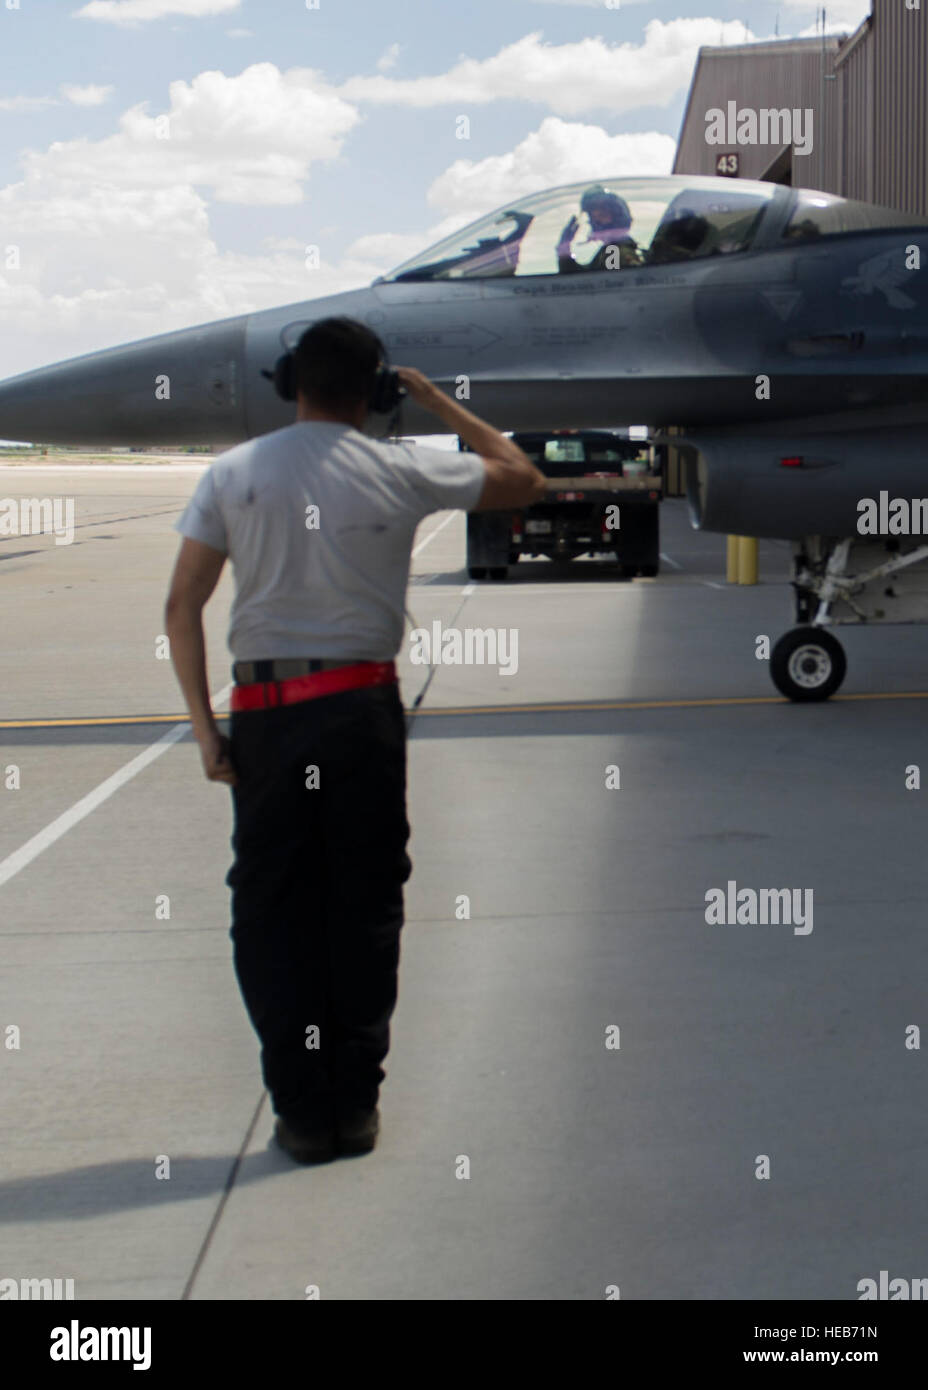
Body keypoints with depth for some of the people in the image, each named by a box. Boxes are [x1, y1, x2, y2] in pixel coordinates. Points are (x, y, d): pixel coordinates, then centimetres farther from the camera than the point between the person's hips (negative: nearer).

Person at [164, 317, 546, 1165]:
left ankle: (303, 1112, 10)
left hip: (264, 714, 1)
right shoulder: (400, 473, 0)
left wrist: (203, 726, 1)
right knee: (364, 913, 11)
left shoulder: (234, 474, 2)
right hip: (362, 709, 0)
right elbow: (522, 479, 15)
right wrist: (436, 402, 21)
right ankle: (356, 1106, 16)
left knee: (273, 914, 9)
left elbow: (183, 604, -2)